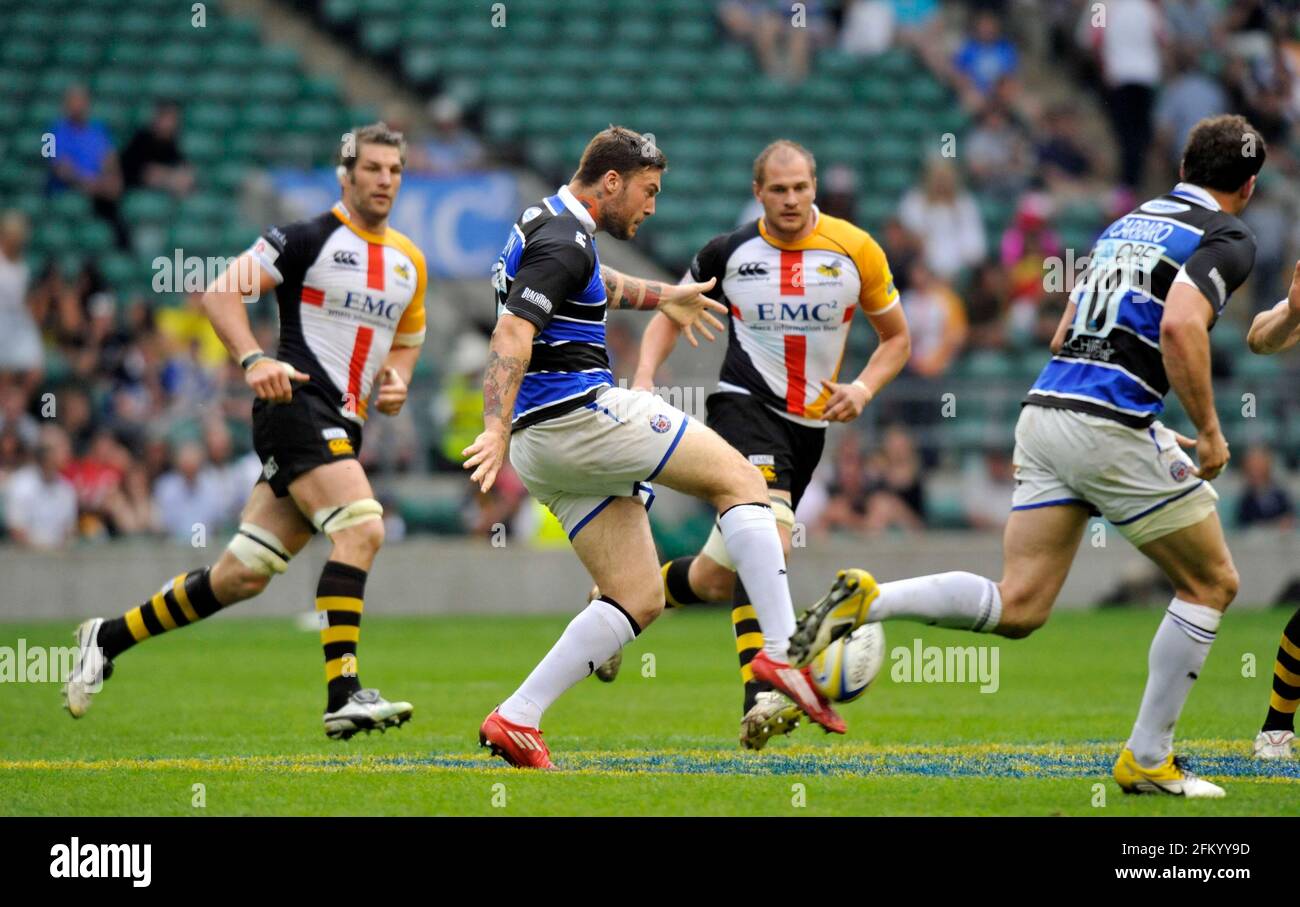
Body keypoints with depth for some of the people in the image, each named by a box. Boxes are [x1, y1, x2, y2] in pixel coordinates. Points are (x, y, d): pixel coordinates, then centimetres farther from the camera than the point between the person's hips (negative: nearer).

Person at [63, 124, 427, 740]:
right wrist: (254, 359, -22)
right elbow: (219, 292, -8)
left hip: (343, 429, 7)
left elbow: (406, 340, 30)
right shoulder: (310, 238, -6)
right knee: (361, 528, -25)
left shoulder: (409, 263, 15)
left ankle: (109, 638, 19)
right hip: (296, 406, -7)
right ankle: (342, 694, -28)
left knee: (243, 575, 5)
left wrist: (396, 379, 7)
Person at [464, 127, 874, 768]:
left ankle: (515, 720, -4)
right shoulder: (563, 240, -12)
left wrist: (660, 297, 56)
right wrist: (496, 431, -34)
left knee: (639, 599, 6)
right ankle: (783, 649, -19)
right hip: (577, 412, -10)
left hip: (545, 449, 10)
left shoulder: (548, 224, 21)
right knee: (737, 475, -6)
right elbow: (512, 334, -24)